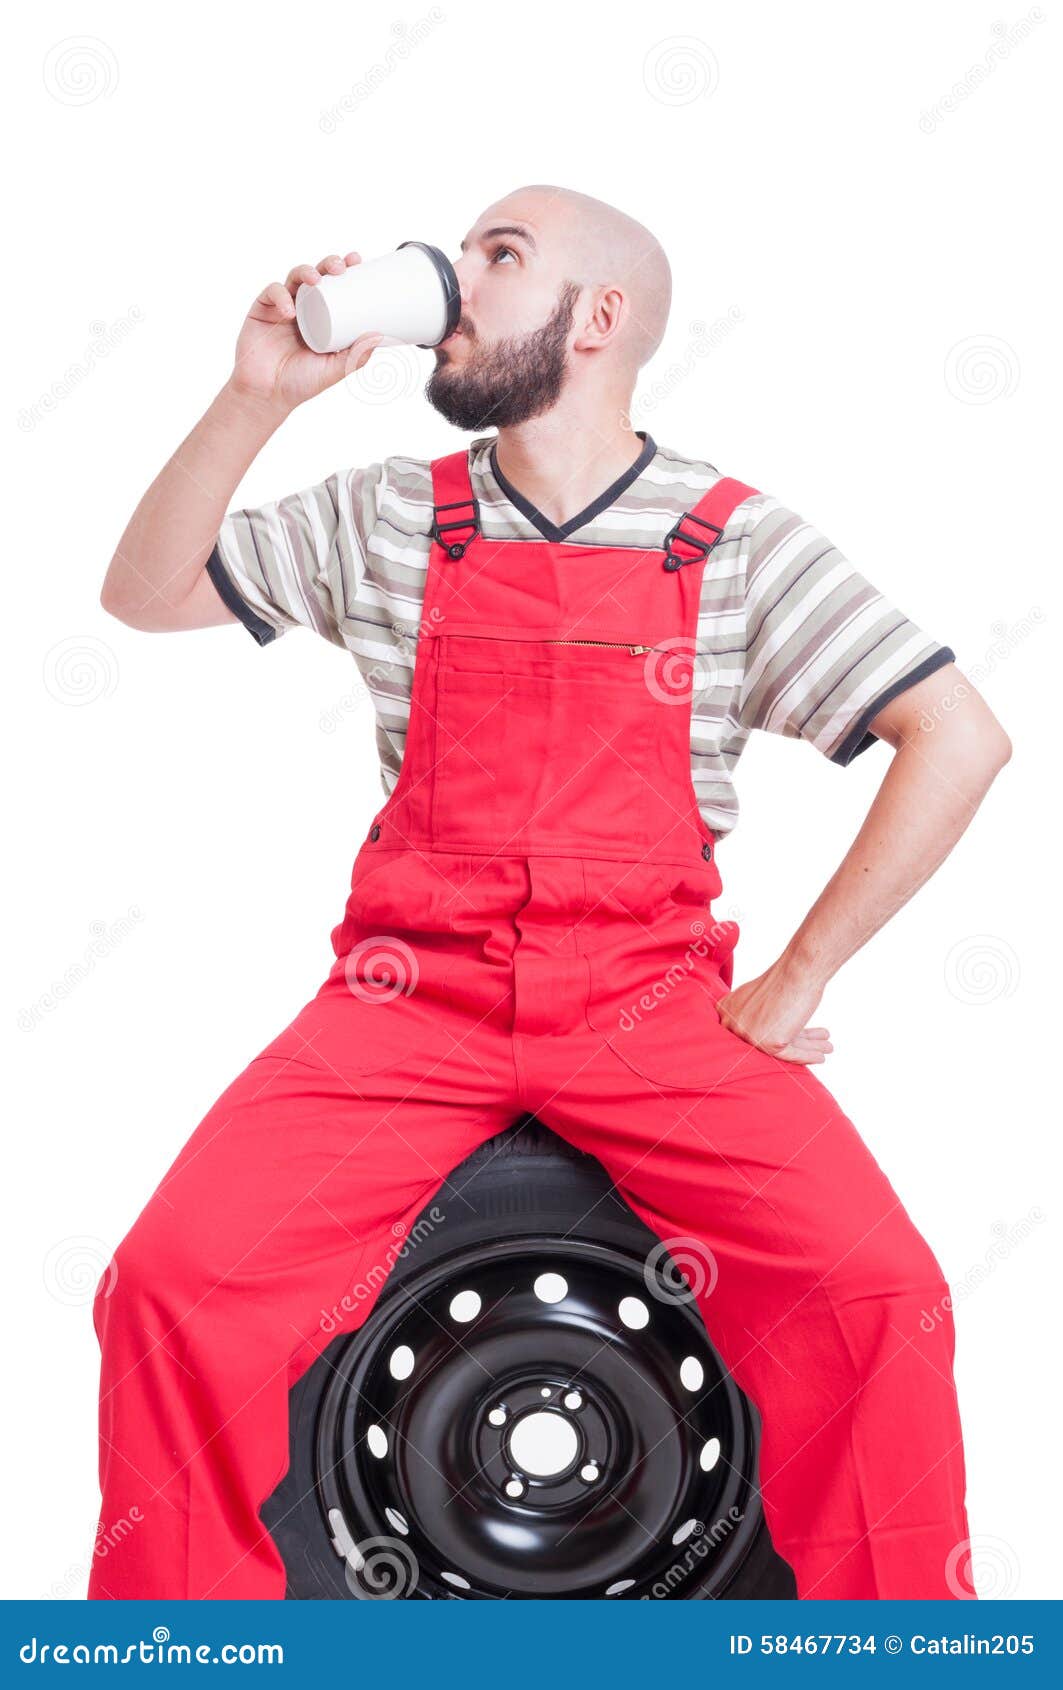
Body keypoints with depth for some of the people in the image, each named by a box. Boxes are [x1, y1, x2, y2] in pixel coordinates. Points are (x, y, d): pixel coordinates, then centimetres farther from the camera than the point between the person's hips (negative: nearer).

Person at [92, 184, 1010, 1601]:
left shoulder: (738, 542, 1)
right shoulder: (388, 520, 11)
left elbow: (959, 740, -3)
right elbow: (144, 594, 14)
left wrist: (794, 985, -6)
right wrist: (257, 396, 0)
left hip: (651, 1001, -1)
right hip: (413, 1000, 2)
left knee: (879, 1288, -24)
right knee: (174, 1276, -20)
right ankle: (187, 1615, 5)